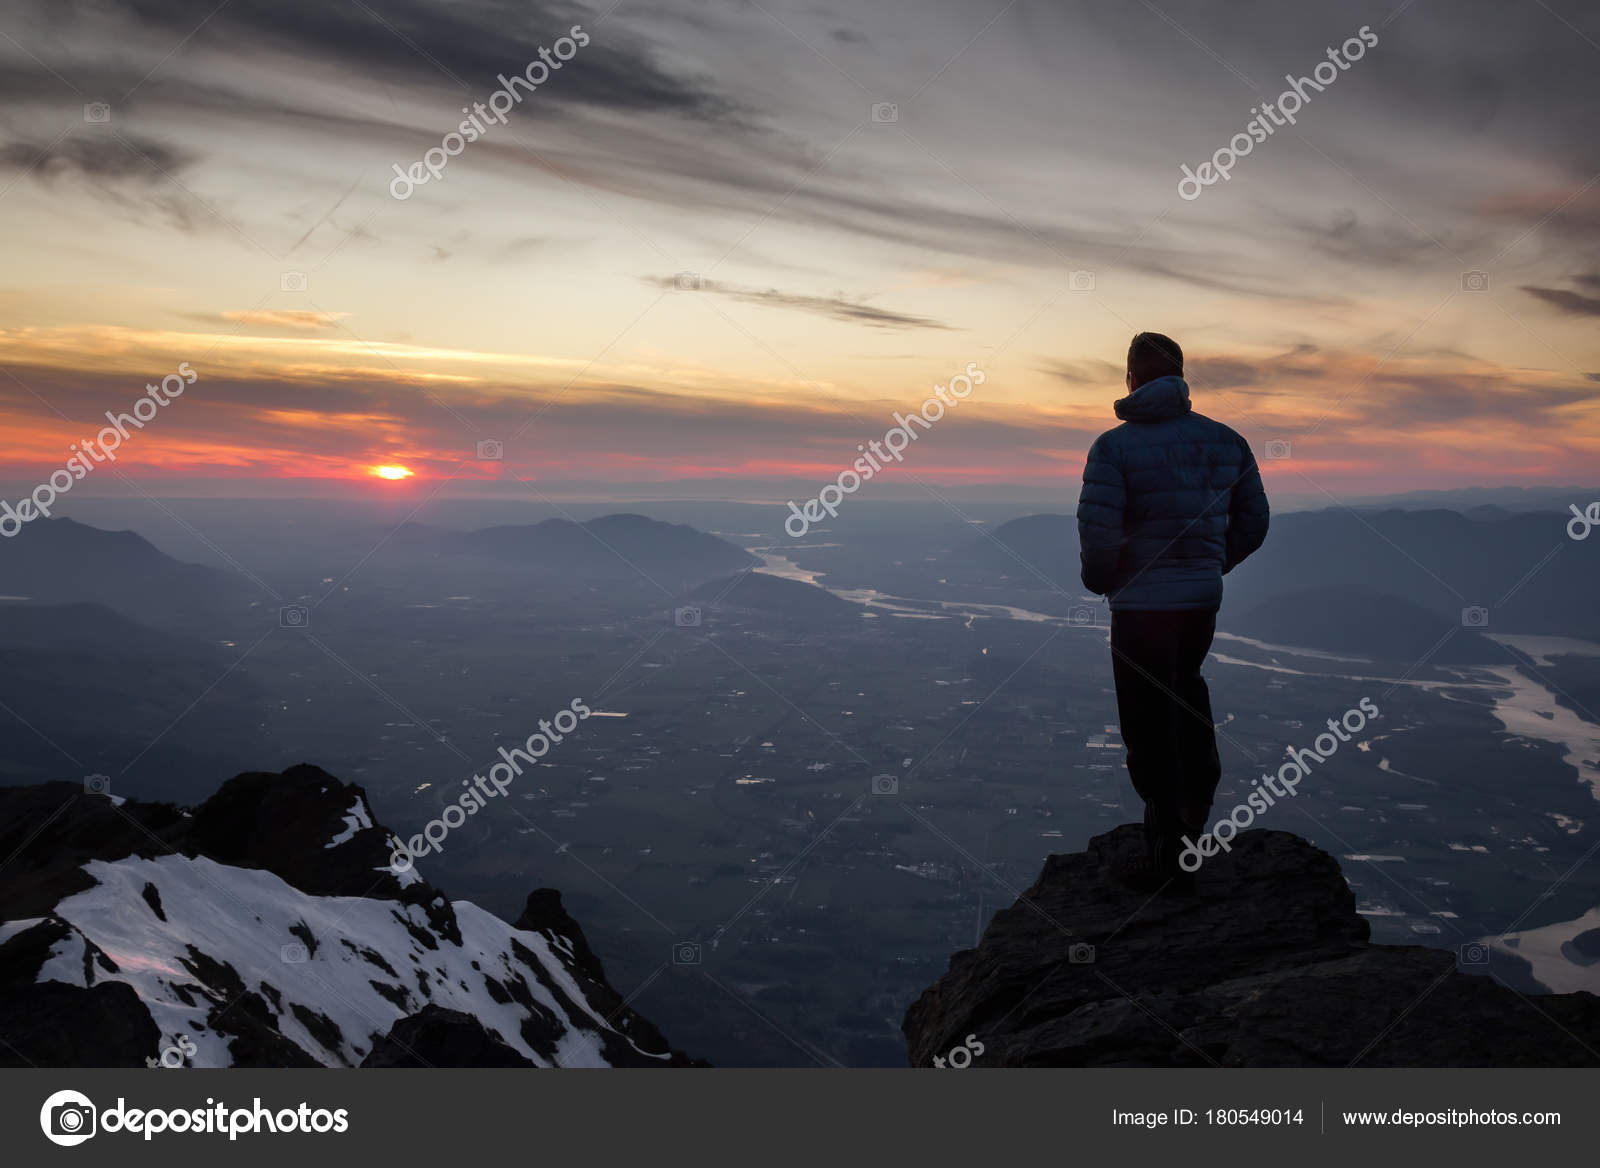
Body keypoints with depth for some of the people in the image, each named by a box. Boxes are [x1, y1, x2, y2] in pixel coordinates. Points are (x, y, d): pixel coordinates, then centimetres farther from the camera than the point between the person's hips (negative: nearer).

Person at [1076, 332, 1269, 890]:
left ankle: (1165, 854, 12)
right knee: (1186, 682, 33)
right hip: (1205, 598, 5)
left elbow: (1097, 536, -20)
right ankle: (1200, 788, 27)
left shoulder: (1113, 447, -13)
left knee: (1150, 727, 4)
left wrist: (1101, 583, 0)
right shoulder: (1224, 441, 3)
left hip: (1141, 605, -5)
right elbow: (1253, 522, 8)